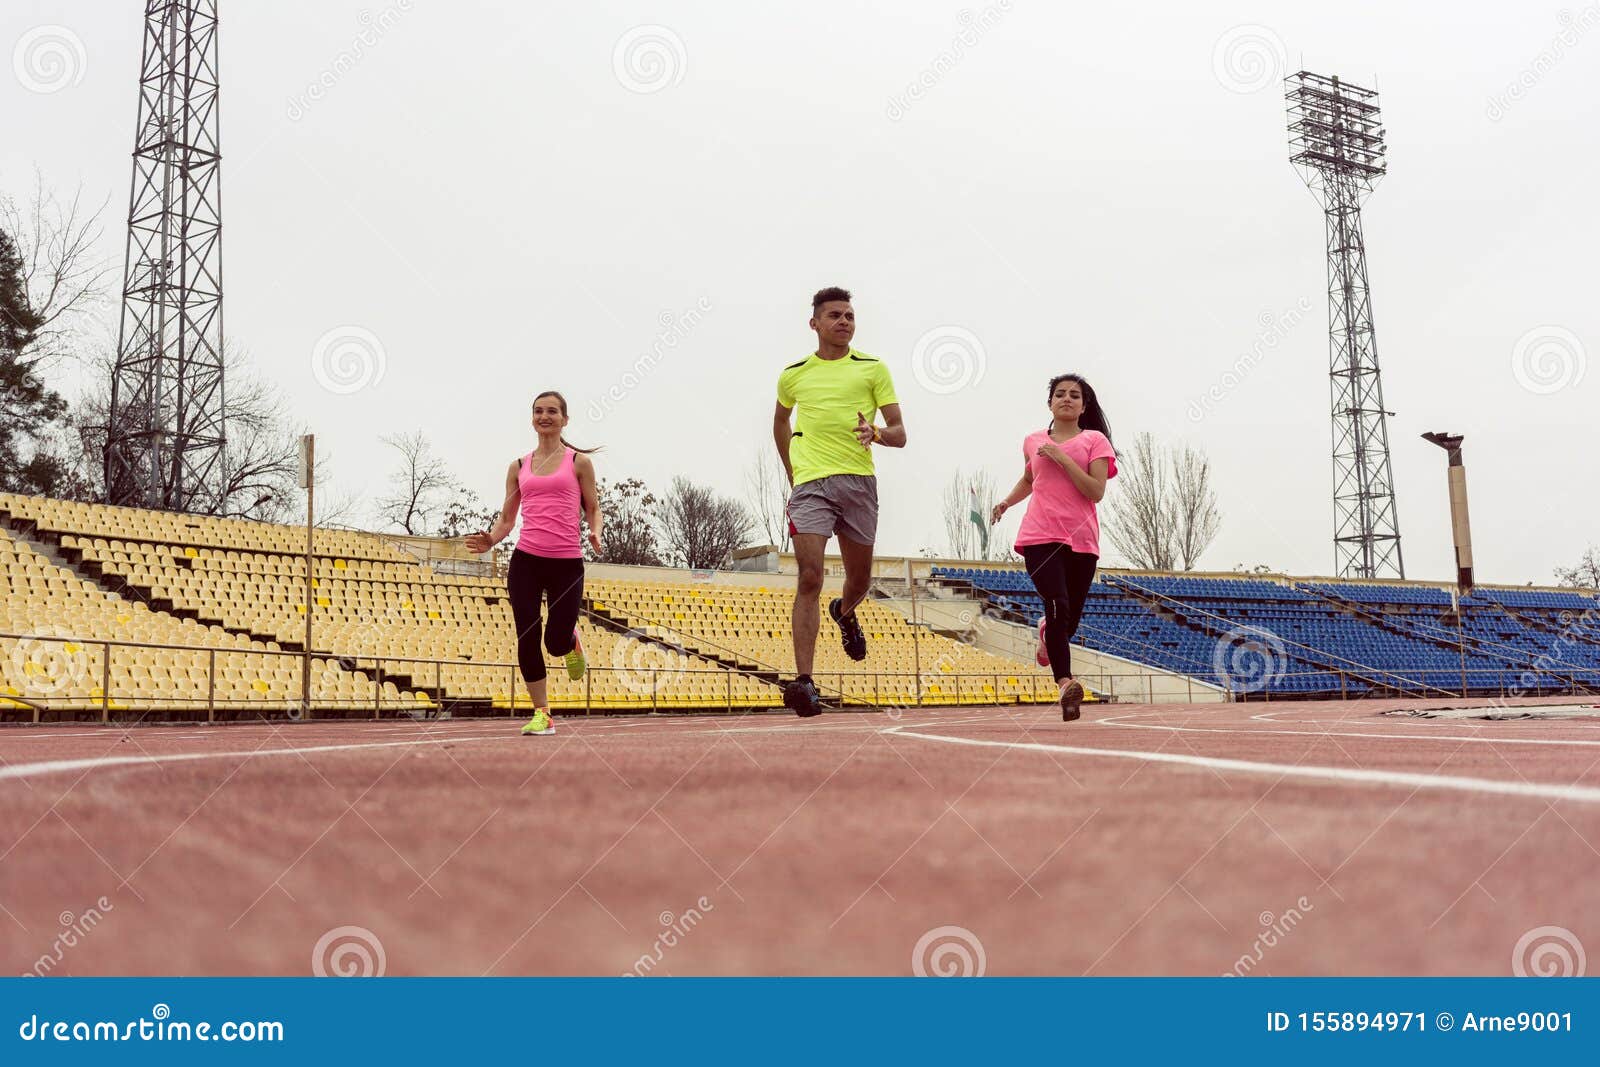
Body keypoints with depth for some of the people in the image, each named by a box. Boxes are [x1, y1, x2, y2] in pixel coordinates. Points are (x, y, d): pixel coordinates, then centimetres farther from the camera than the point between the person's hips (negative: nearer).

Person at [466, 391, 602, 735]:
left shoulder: (578, 461, 7)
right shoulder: (519, 467, 14)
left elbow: (593, 508, 9)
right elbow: (507, 518, 17)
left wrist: (595, 534, -12)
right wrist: (491, 540, -3)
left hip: (567, 562, -2)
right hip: (525, 561, 2)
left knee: (557, 643, -5)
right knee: (527, 639, -4)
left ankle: (572, 642, 34)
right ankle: (541, 714, 9)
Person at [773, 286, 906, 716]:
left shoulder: (873, 368, 7)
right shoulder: (794, 374, 11)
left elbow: (900, 434, 3)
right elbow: (780, 420, 31)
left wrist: (877, 433, -19)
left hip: (859, 482, 1)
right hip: (810, 483, -1)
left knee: (859, 578, 12)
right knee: (810, 577, -15)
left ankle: (845, 613, 51)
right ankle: (803, 681, -17)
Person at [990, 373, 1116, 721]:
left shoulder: (1094, 440, 5)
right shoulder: (1033, 441, 13)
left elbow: (1096, 491, -8)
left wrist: (1063, 458, -12)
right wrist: (1007, 501, 19)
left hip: (1081, 541, 0)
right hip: (1040, 536, 0)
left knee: (1070, 618, 6)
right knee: (1058, 606, -22)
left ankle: (1048, 632, 44)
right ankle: (1065, 682, -24)